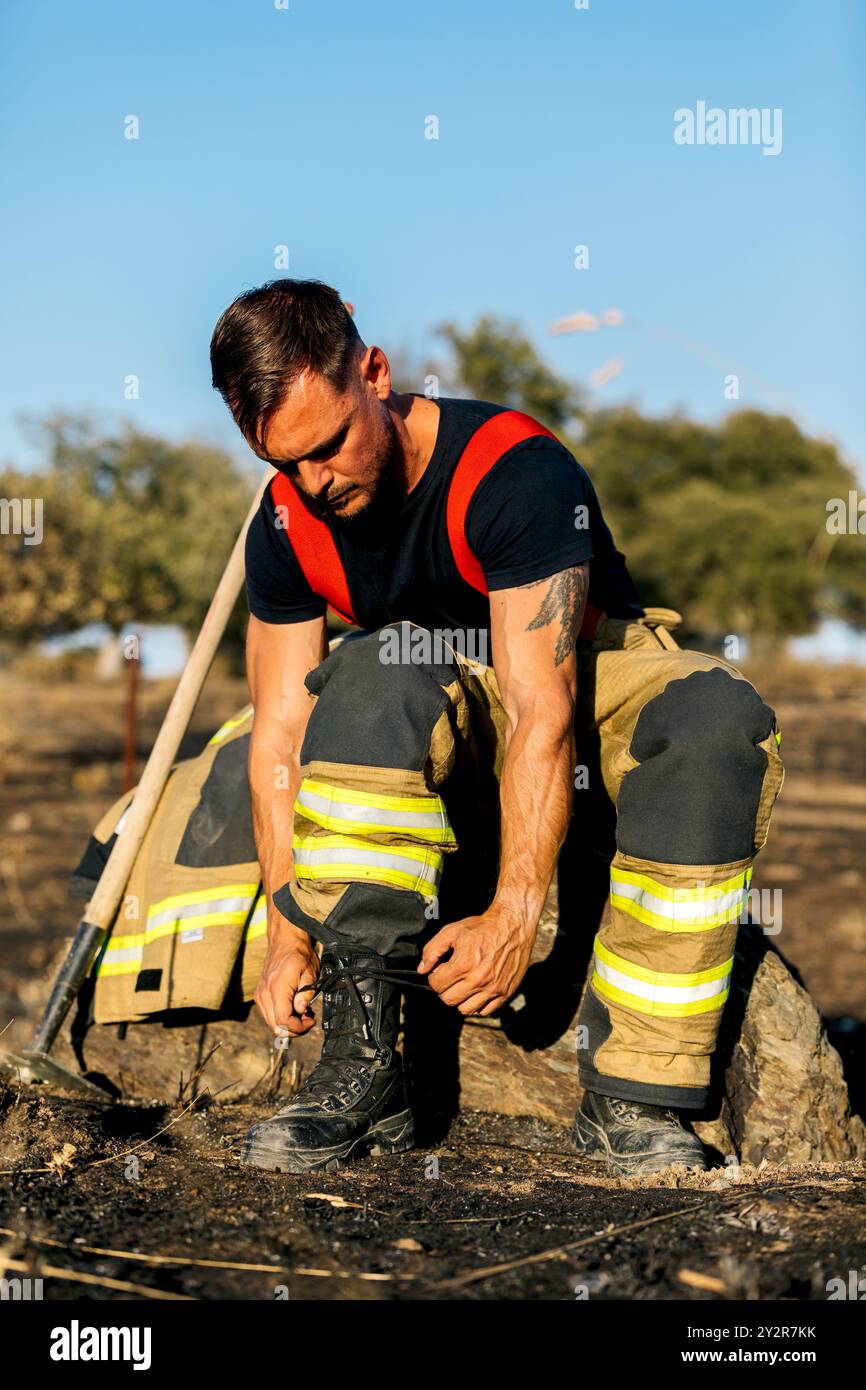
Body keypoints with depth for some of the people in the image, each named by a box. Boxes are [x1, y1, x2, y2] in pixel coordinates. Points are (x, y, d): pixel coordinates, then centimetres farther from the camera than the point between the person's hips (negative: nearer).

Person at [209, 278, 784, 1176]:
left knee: (719, 724, -36)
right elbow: (280, 733, -10)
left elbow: (543, 710, -32)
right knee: (371, 679, -34)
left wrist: (513, 915, -36)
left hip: (594, 675, -2)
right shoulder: (287, 527, -9)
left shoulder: (516, 471, -27)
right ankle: (361, 1066, -34)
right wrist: (288, 935, -17)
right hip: (446, 726, 3)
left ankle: (630, 1100, -33)